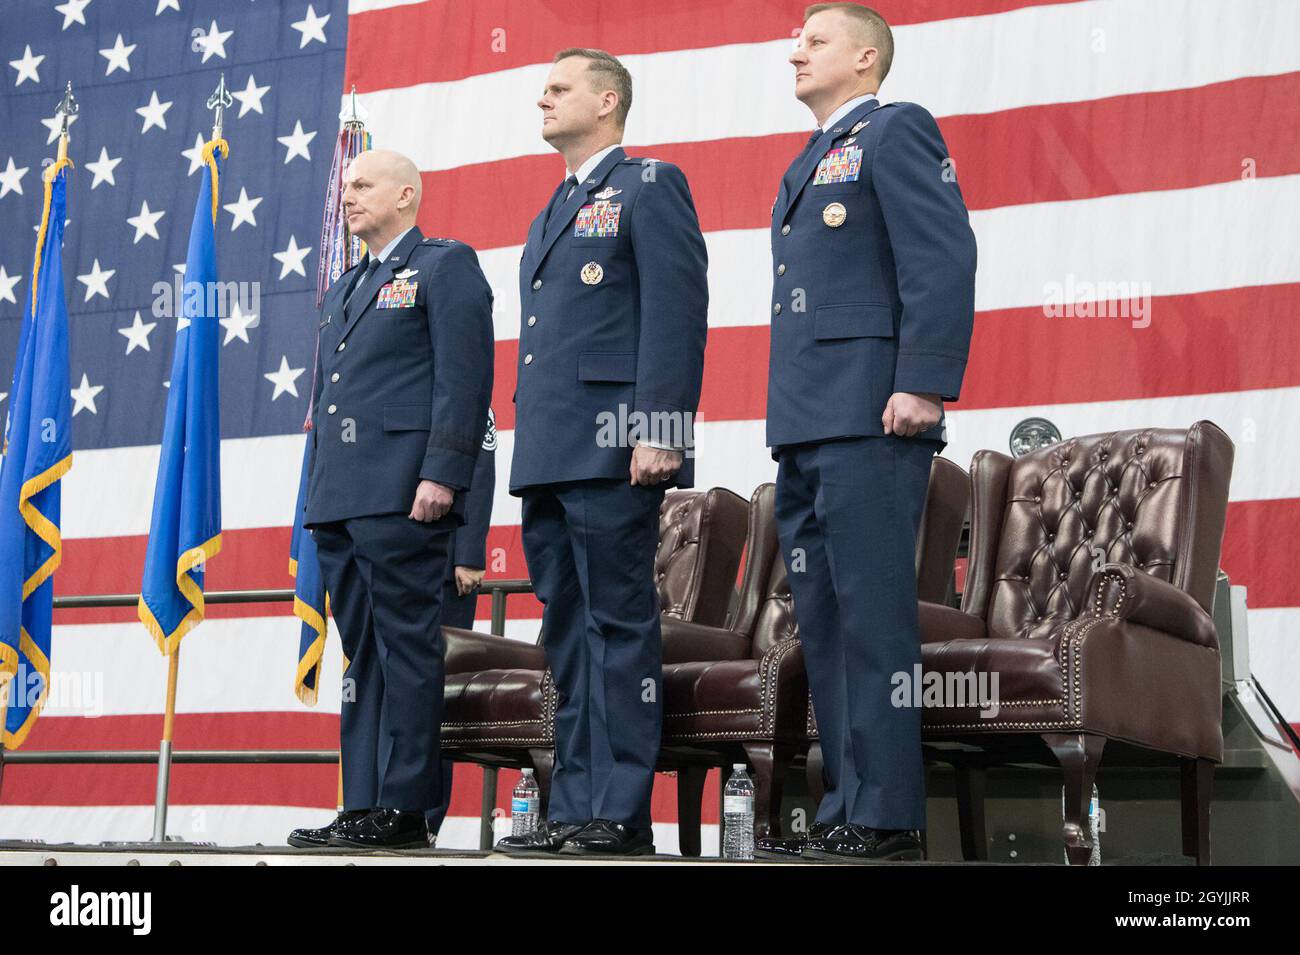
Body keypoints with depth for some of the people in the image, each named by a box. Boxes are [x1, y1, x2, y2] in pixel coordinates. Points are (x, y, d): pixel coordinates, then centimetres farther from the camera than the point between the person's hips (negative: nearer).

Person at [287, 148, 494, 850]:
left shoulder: (445, 266, 2)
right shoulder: (343, 289, 27)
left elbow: (465, 377, -9)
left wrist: (440, 476, -18)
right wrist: (319, 493, 18)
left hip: (403, 495, -8)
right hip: (340, 500, 8)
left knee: (406, 647, -8)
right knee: (361, 653, 7)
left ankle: (404, 807, -7)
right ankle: (363, 806, 9)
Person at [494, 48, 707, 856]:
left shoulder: (650, 186, 0)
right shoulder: (551, 217, 26)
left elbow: (678, 313, -11)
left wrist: (658, 431, -20)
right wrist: (530, 452, 18)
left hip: (611, 452, -9)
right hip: (548, 456, 9)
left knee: (619, 626, -8)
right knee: (568, 633, 8)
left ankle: (622, 815, -6)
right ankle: (573, 810, 11)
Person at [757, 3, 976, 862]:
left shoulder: (896, 131, 0)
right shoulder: (809, 164, 26)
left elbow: (944, 258, -12)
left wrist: (922, 382, -21)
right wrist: (790, 419, 19)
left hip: (869, 416, -9)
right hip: (807, 432, 9)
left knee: (872, 617, -10)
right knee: (824, 623, 8)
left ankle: (887, 816, -7)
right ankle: (848, 807, 13)